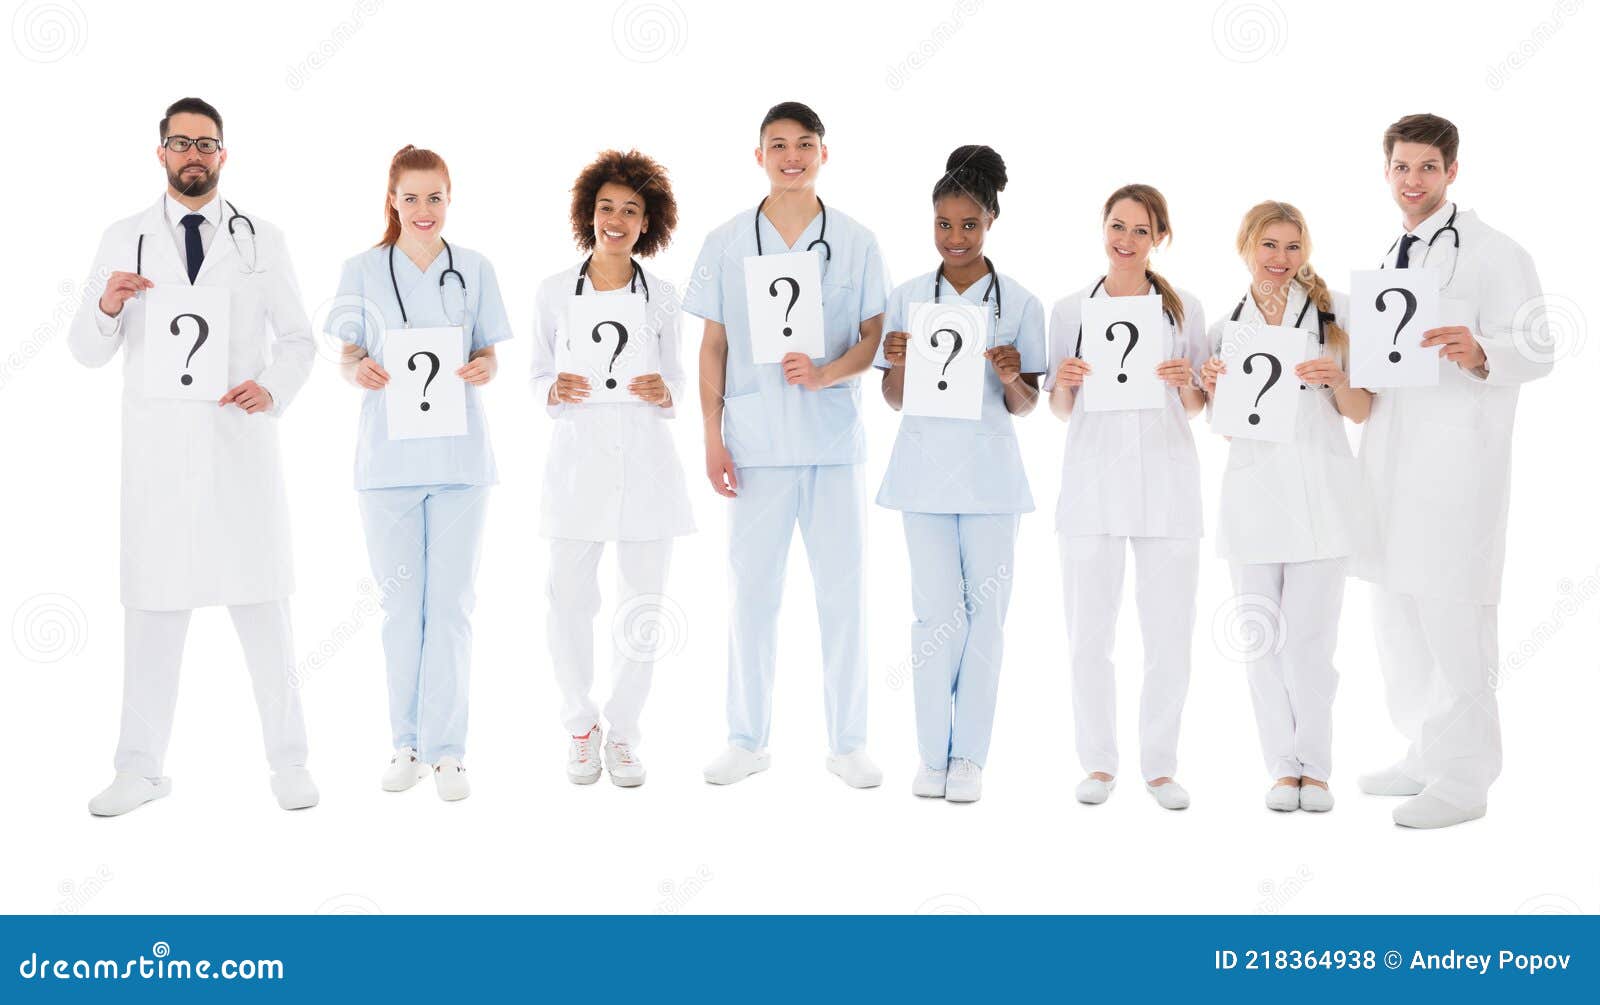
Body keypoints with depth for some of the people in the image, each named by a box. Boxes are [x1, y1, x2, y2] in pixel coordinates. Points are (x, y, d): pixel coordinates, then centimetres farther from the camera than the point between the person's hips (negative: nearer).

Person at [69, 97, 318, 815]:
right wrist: (108, 306, -16)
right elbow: (88, 351, 6)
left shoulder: (262, 240, 7)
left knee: (261, 601, 3)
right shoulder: (123, 240, 8)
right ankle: (141, 768, 14)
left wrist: (273, 388, -12)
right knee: (152, 606, 4)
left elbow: (298, 339, 8)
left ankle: (288, 761, 13)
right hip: (157, 447, 1)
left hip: (241, 442, -1)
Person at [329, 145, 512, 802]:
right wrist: (358, 371, -16)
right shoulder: (363, 270, 7)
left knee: (451, 603, -1)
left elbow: (489, 355, 11)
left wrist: (484, 369, -12)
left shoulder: (474, 269, 9)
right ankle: (407, 742, 16)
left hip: (459, 454, 0)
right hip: (388, 453, 0)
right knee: (401, 604, 5)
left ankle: (446, 749, 5)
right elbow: (345, 357, 7)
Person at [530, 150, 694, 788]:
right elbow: (537, 377, 9)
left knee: (643, 605, 3)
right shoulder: (554, 291, 6)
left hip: (646, 464, 1)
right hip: (578, 459, -1)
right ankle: (580, 726, 19)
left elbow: (677, 385, 11)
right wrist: (555, 390, -13)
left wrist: (664, 393, -11)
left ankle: (622, 730, 20)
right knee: (568, 601, -2)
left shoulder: (661, 297, 8)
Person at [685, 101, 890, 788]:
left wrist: (826, 373, -17)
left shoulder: (856, 242, 6)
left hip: (835, 441, 0)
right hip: (755, 442, 0)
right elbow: (714, 346, 7)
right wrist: (712, 436, -1)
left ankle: (847, 742, 14)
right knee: (752, 593, 5)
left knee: (842, 592, 3)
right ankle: (748, 740, 17)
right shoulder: (726, 243, 7)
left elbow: (874, 337, 3)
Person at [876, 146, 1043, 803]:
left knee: (986, 612, 2)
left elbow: (1026, 405, 4)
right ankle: (933, 754, 10)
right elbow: (894, 400, 8)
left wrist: (1011, 377, -17)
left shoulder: (1019, 303, 2)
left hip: (988, 468, 0)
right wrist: (896, 364, -12)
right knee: (936, 611, 0)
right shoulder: (907, 298, 6)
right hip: (925, 465, 1)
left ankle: (969, 755, 10)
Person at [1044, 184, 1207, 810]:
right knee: (1089, 634, 1)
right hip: (1092, 481, 0)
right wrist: (1064, 382, -9)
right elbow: (1060, 411, 11)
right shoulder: (1070, 310, 8)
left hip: (1167, 483, 0)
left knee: (1170, 635, 1)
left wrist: (1186, 382, -10)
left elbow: (1198, 408, 11)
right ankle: (1098, 763, 15)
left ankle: (1159, 765, 14)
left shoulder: (1184, 310, 8)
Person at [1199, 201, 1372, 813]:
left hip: (1321, 490, -2)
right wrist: (1212, 388, -4)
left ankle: (1316, 767, 11)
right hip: (1252, 490, 2)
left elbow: (1360, 414, 5)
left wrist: (1336, 379, -14)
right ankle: (1283, 767, 16)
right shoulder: (1226, 326, 11)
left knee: (1308, 638, -5)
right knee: (1261, 638, 4)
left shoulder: (1334, 312, 5)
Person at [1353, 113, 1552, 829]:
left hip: (1456, 461, -8)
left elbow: (1536, 351, -12)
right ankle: (1423, 754, 27)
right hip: (1390, 459, 8)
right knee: (1394, 616, 14)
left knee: (1452, 616, -7)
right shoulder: (1389, 260, 19)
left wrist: (1478, 354, -31)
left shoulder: (1493, 253, -5)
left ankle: (1463, 778, 3)